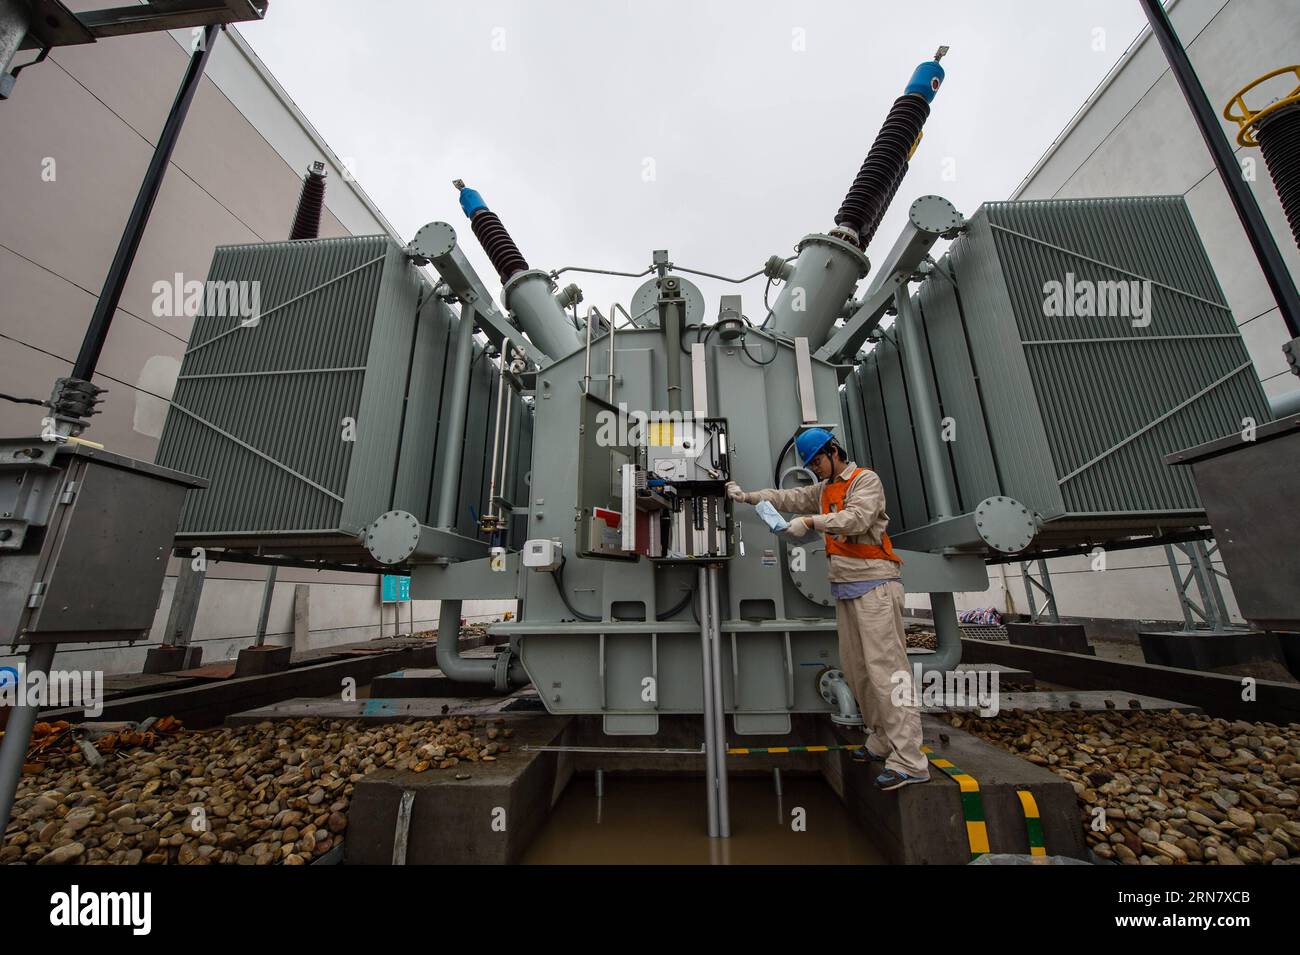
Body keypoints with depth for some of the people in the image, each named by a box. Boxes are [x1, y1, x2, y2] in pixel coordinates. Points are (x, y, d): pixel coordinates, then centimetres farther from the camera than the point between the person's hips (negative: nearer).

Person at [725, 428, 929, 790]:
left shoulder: (866, 480, -6)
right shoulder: (823, 489, 18)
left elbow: (857, 517, -22)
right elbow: (787, 497, 12)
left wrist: (810, 522, -28)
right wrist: (746, 496, 2)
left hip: (874, 586, -8)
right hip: (845, 588, 8)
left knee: (885, 668, -9)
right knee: (855, 668, 12)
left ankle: (909, 760, -2)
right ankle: (881, 740, 24)